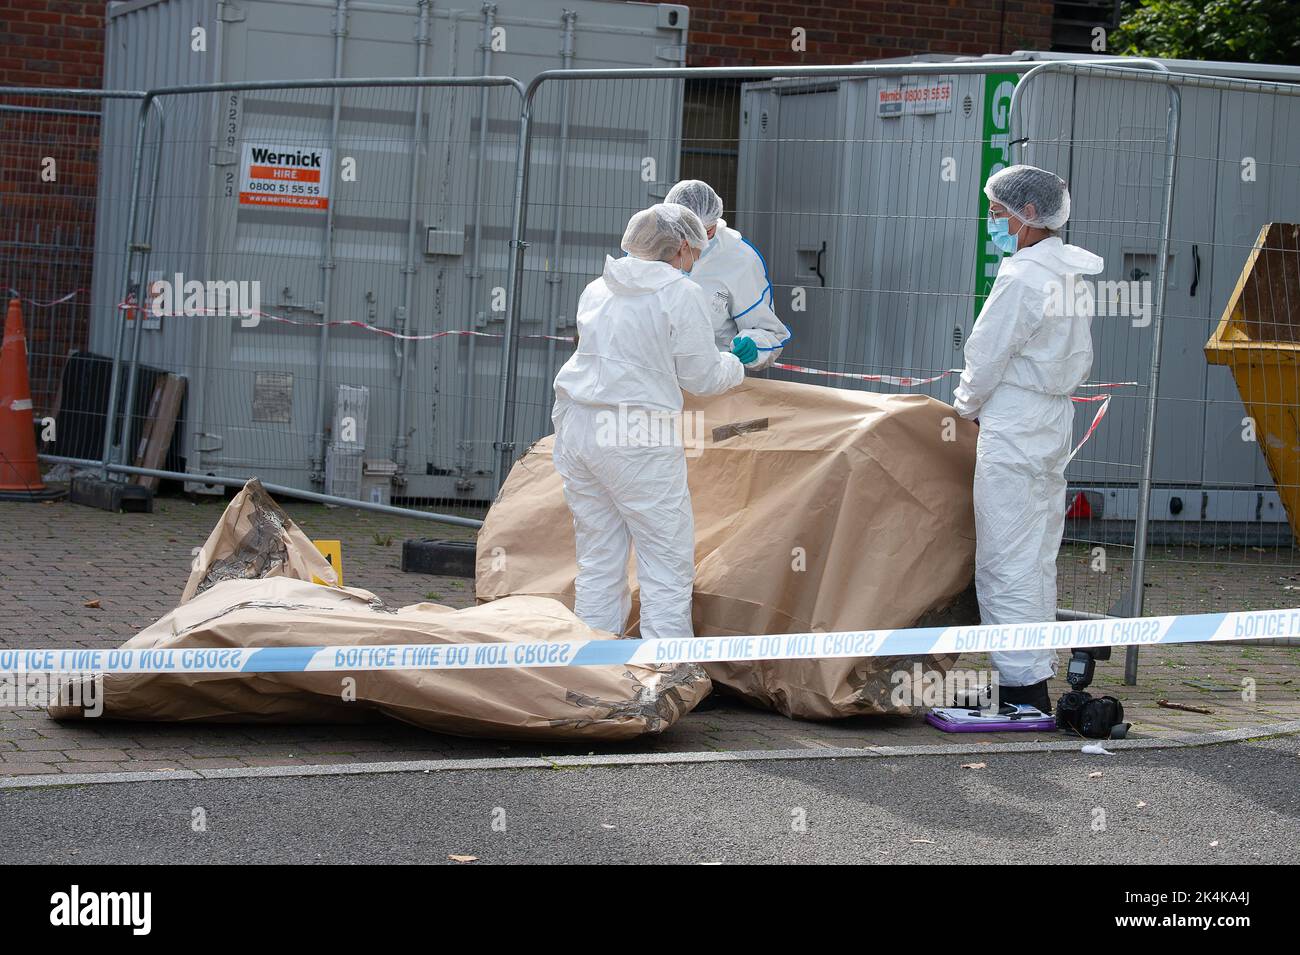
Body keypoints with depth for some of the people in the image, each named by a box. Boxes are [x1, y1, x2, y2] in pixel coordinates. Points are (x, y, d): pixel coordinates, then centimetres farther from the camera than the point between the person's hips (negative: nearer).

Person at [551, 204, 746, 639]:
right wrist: (736, 365, 18)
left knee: (598, 560, 12)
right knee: (669, 563, 0)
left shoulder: (597, 289, 13)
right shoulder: (682, 293, -6)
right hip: (638, 438, -7)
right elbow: (702, 378, -4)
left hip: (577, 425, 7)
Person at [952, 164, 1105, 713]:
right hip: (1055, 423, 9)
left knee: (1007, 561, -5)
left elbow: (986, 359, -14)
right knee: (1038, 558, 14)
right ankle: (1036, 678, 19)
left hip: (1012, 433, -9)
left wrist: (966, 407, 6)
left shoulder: (1021, 277, -18)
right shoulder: (1070, 273, 11)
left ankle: (1023, 686, -4)